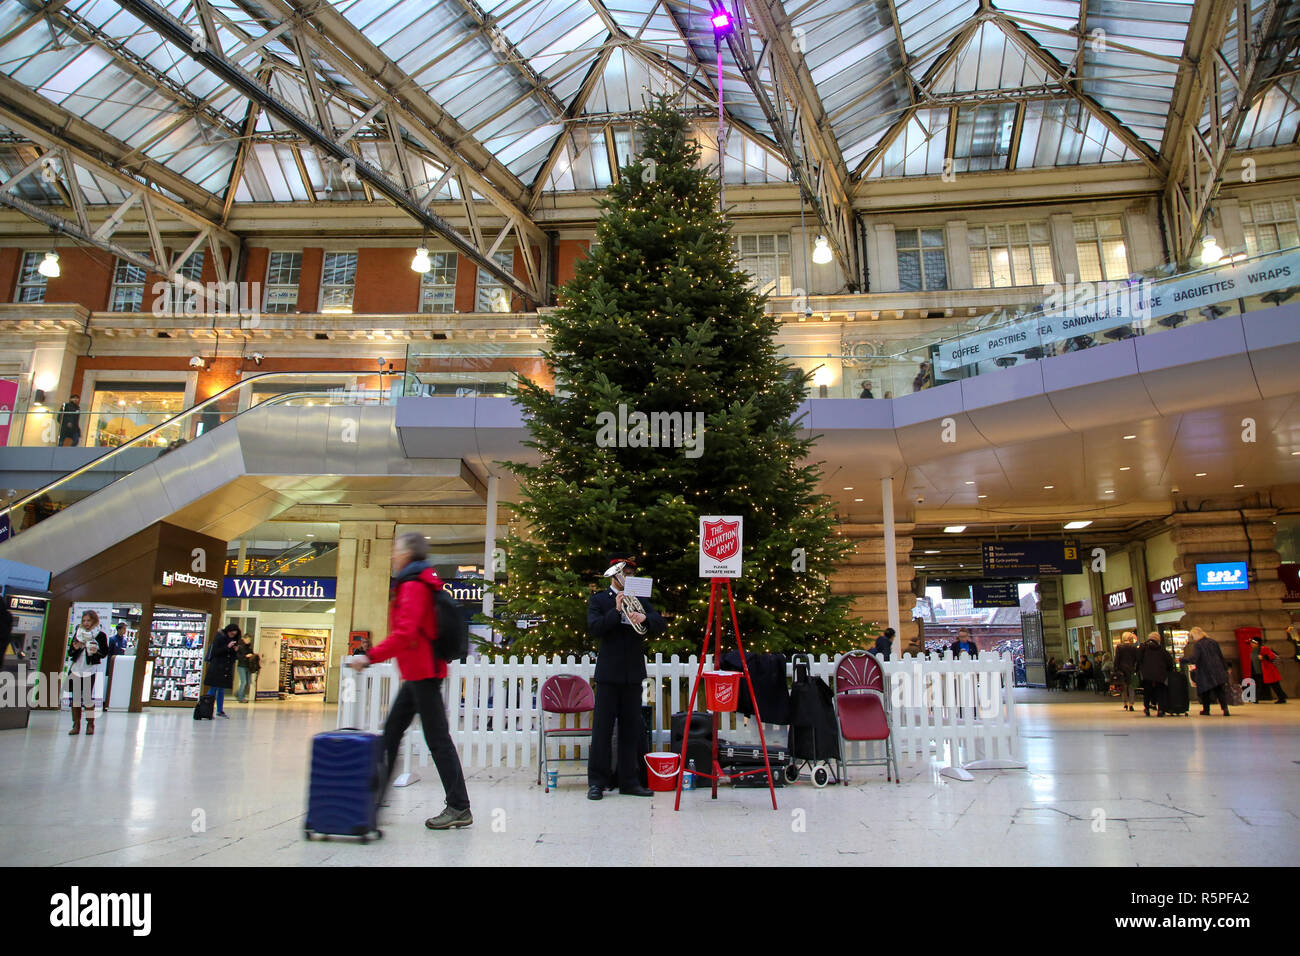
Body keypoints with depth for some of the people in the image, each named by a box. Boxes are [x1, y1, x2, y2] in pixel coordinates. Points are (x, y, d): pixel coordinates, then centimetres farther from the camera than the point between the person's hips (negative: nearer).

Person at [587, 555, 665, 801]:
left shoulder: (640, 599, 13)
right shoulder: (598, 600, 4)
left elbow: (660, 624, 2)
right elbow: (593, 628, -10)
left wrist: (644, 618, -18)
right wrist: (616, 611, -19)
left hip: (633, 672, 3)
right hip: (608, 673, -3)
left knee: (630, 729, 8)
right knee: (602, 728, -1)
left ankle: (629, 781, 16)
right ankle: (597, 782, 6)